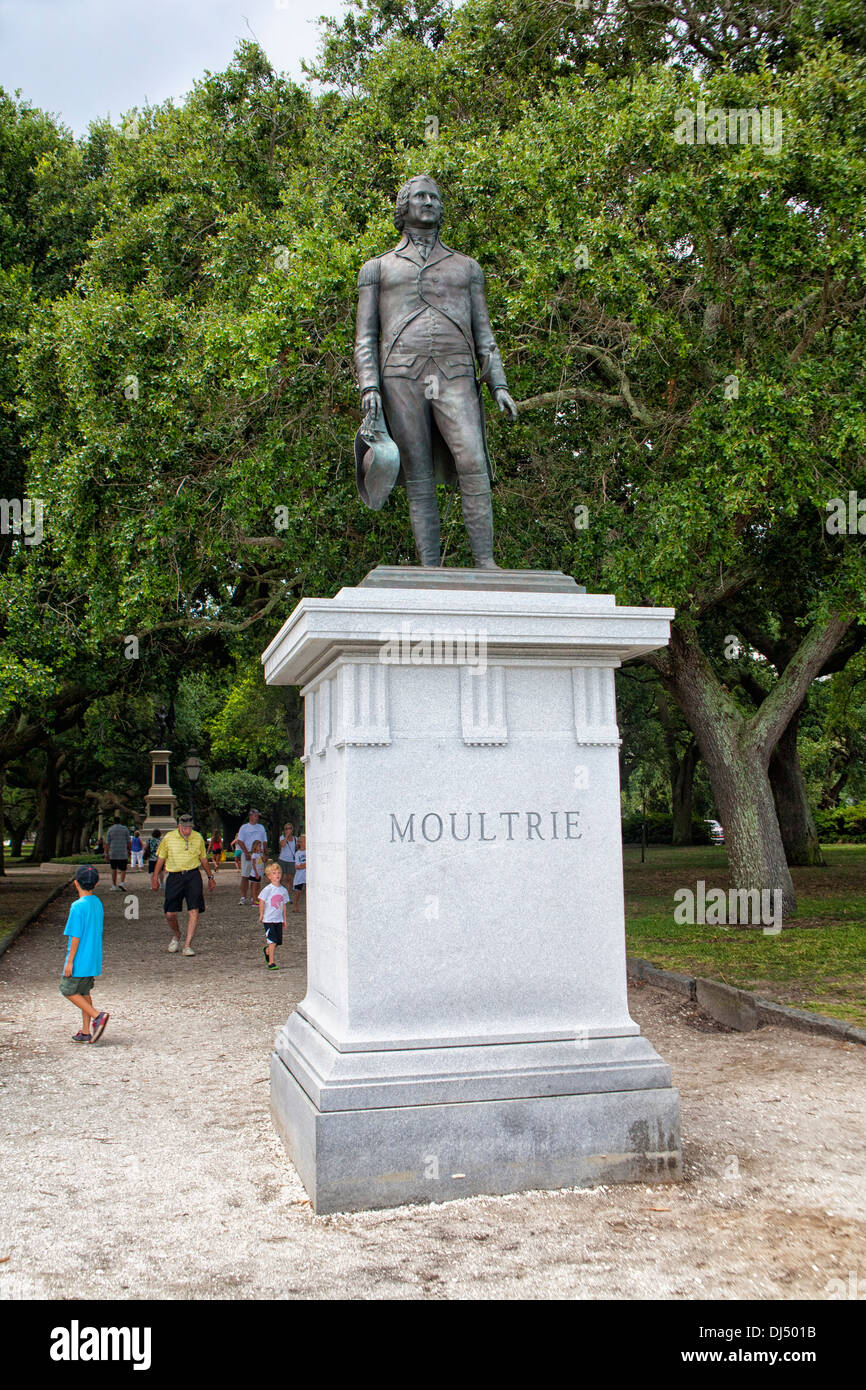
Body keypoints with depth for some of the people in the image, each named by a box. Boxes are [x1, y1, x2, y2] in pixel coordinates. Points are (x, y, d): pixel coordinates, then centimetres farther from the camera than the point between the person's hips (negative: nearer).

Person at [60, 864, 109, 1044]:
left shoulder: (78, 907, -19)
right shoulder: (98, 903, 4)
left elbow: (76, 937, -19)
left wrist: (69, 961, -12)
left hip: (80, 960, -8)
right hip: (93, 959, 8)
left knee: (68, 990, 5)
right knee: (84, 992, 15)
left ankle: (97, 1015, -7)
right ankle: (86, 1031, 16)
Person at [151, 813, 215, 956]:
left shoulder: (198, 838, 4)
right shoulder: (168, 838, 0)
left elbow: (203, 859, 16)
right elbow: (161, 859, 9)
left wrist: (210, 877, 21)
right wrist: (155, 878, 8)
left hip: (193, 876, 0)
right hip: (174, 877, 0)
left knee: (193, 911, -12)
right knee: (170, 914, 0)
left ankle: (188, 945, -7)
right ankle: (176, 936, 32)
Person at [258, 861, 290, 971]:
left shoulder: (283, 890, 6)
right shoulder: (268, 889, -11)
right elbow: (261, 901, -8)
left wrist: (284, 919, 15)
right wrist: (261, 914, -8)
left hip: (279, 919, 6)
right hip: (268, 919, -5)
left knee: (278, 941, 9)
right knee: (272, 941, -11)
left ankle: (267, 950, 38)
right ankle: (271, 962, -4)